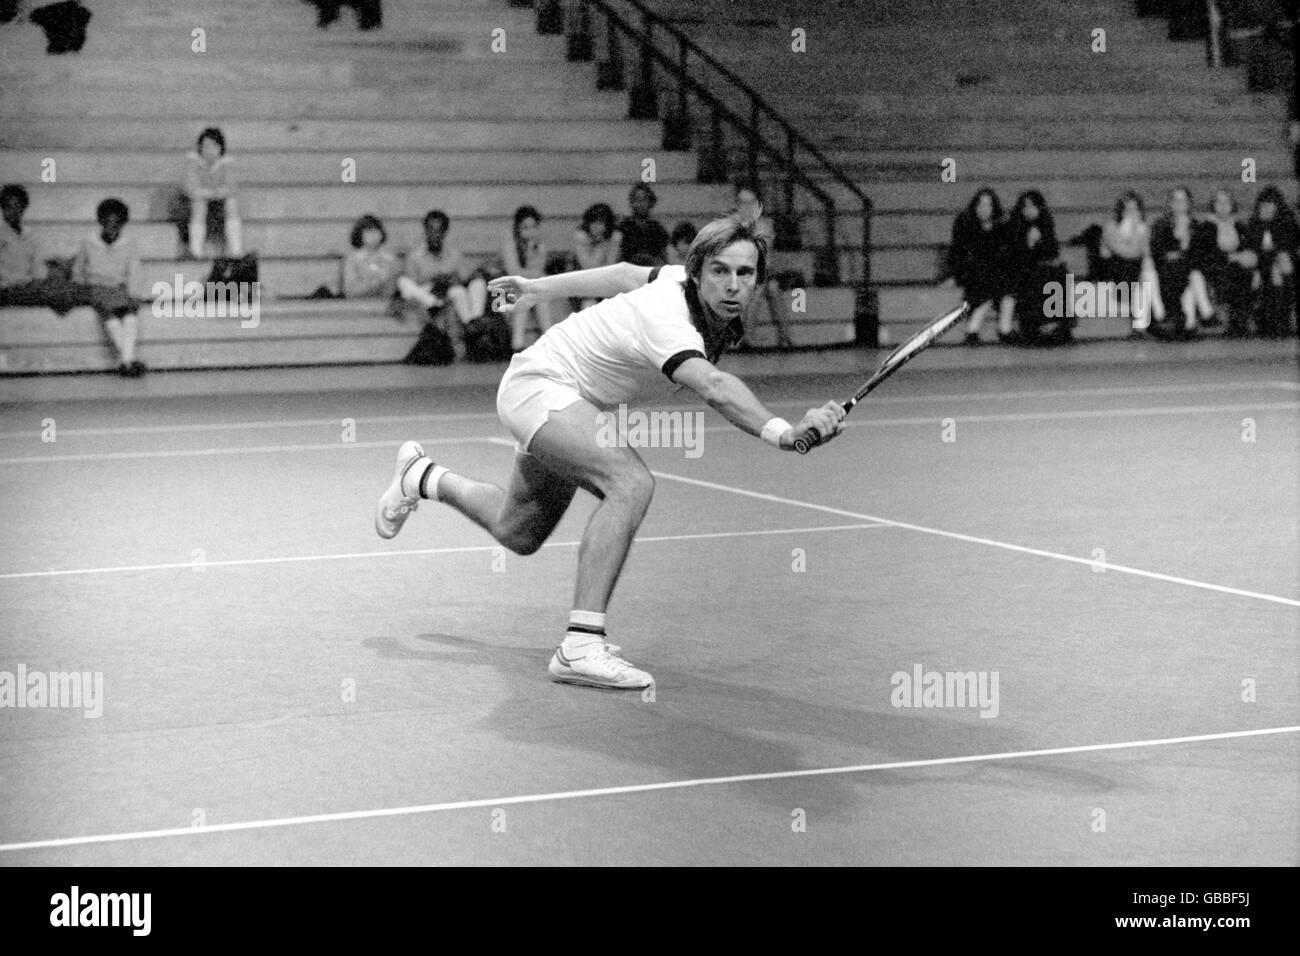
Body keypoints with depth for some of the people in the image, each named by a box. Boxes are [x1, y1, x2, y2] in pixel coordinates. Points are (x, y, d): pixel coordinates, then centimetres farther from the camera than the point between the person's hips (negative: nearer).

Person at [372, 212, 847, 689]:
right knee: (632, 483, -35)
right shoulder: (666, 319, -37)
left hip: (573, 406, 10)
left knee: (518, 534, 26)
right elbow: (715, 387, -56)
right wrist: (783, 431, -71)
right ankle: (581, 645, -35)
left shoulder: (681, 280, -10)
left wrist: (539, 288, 23)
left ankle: (424, 477, 52)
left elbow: (625, 274, 9)